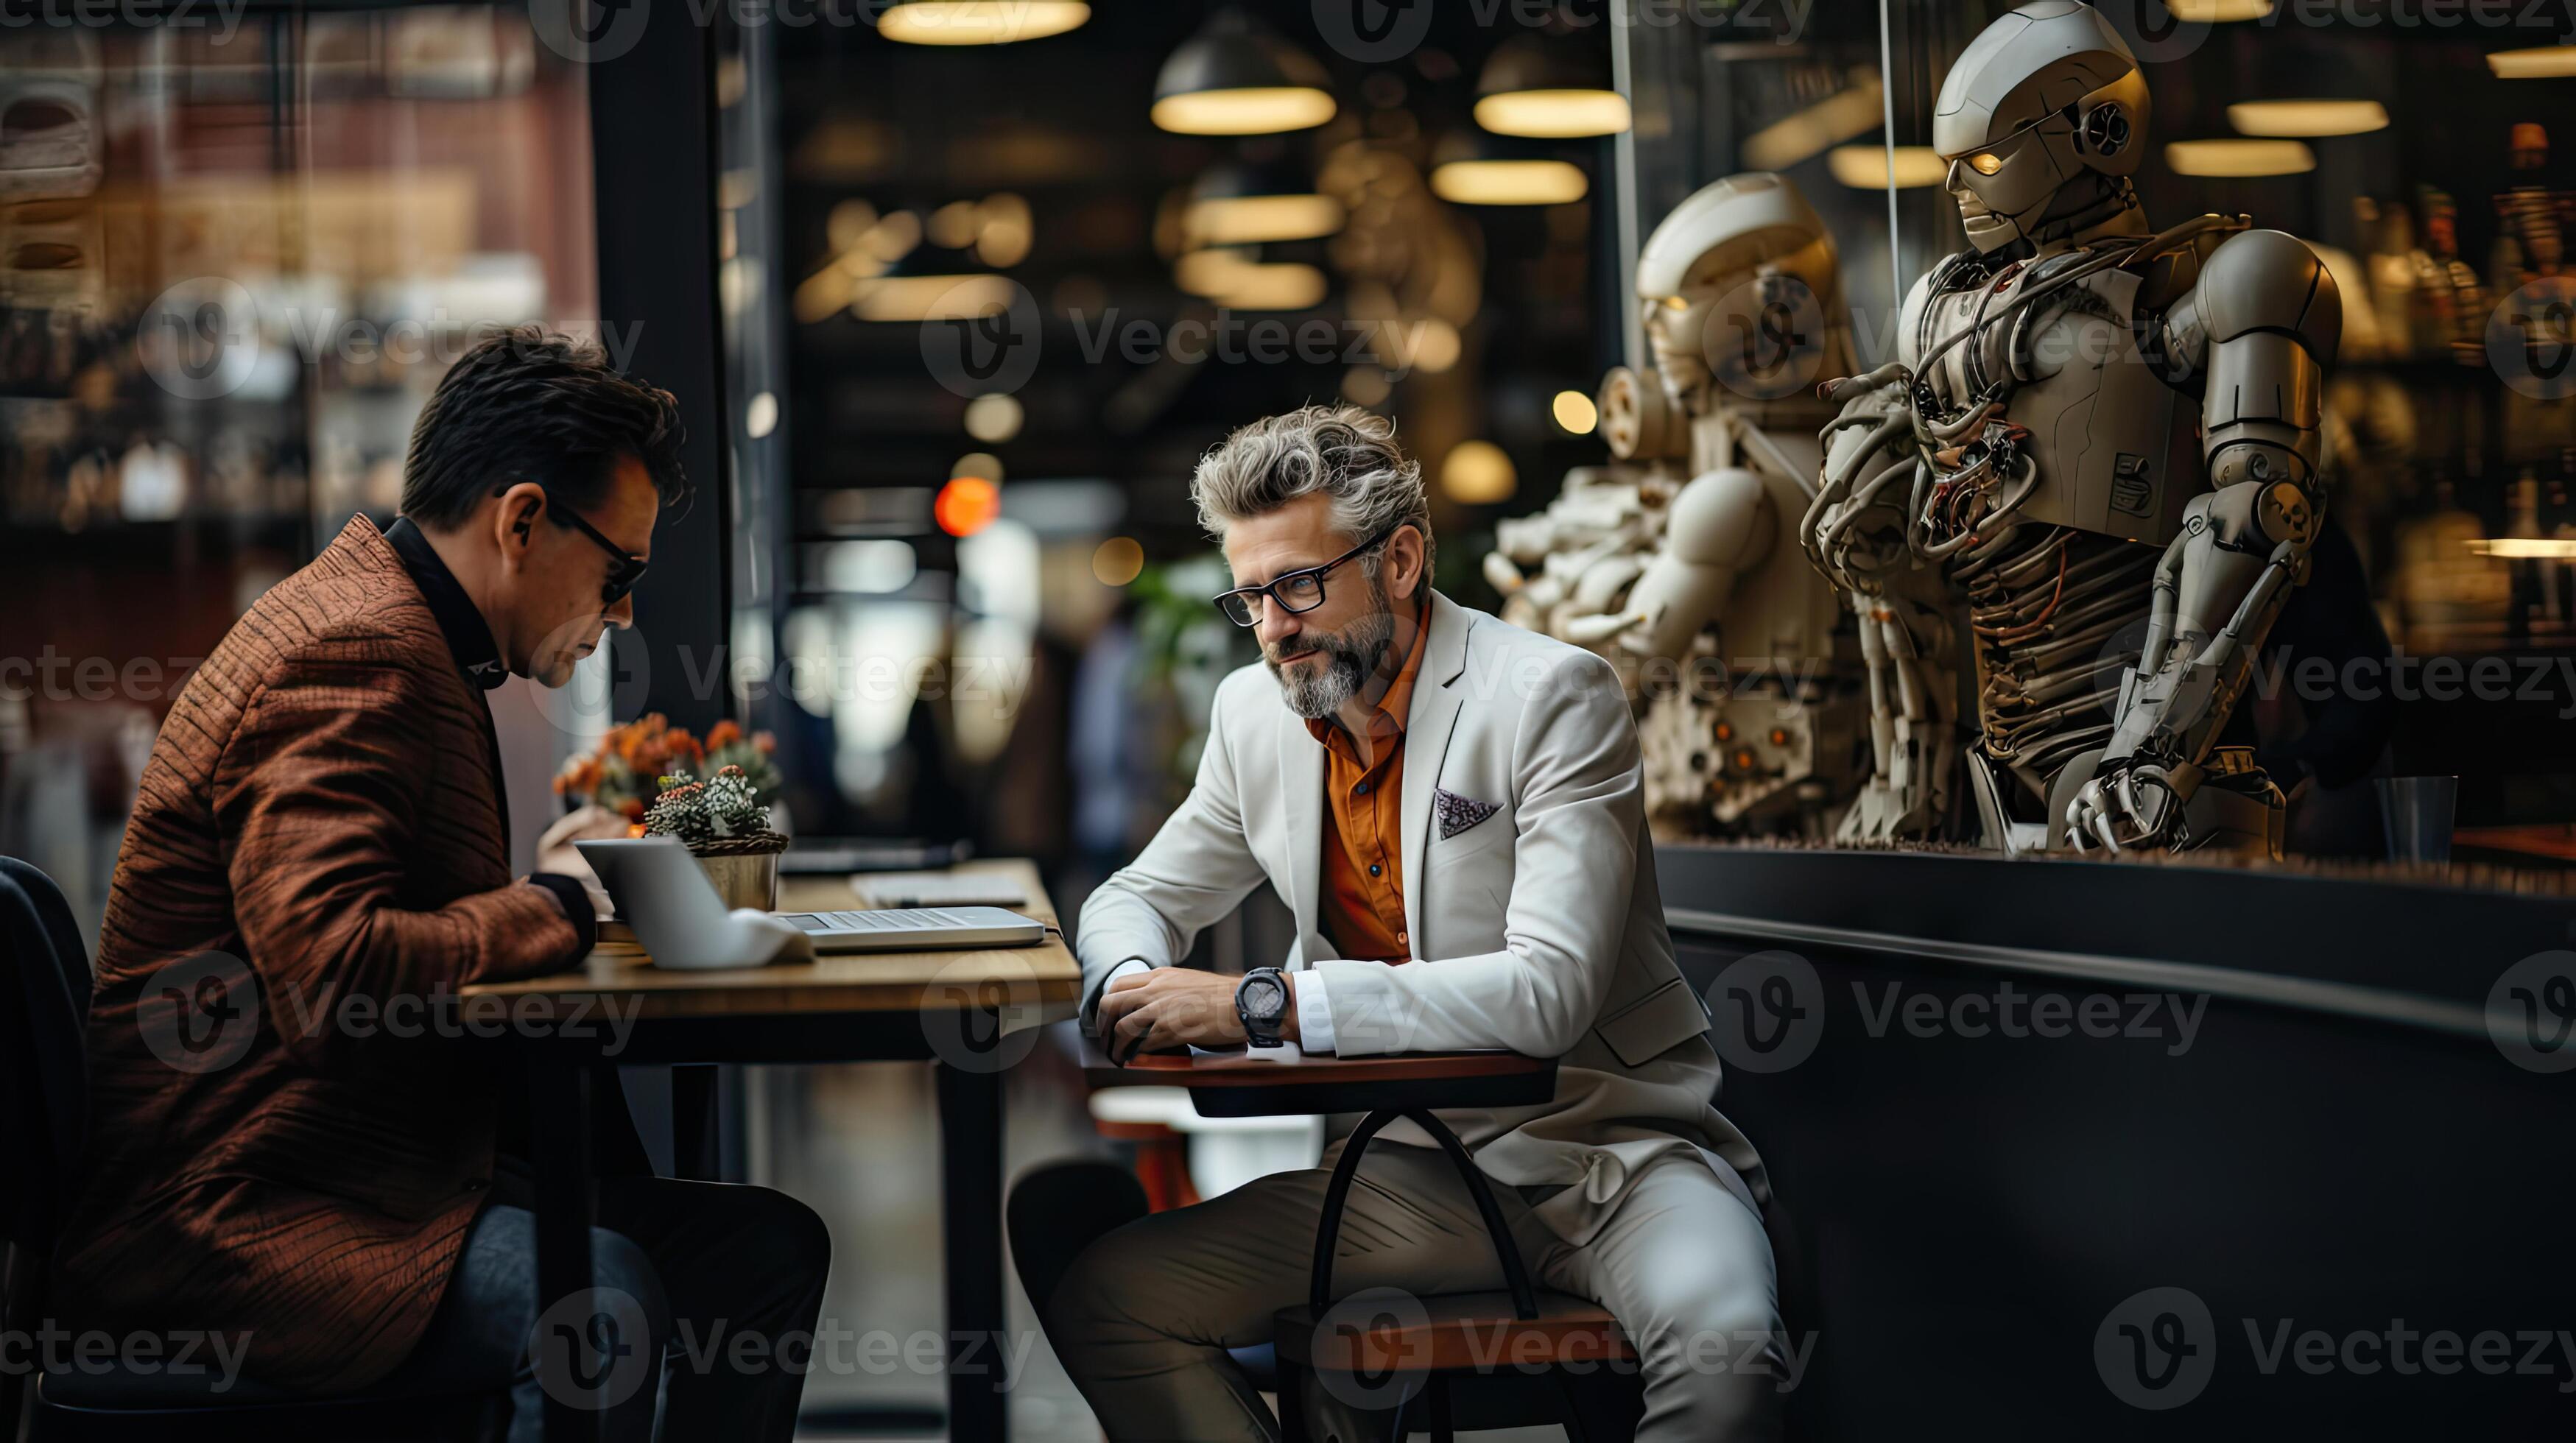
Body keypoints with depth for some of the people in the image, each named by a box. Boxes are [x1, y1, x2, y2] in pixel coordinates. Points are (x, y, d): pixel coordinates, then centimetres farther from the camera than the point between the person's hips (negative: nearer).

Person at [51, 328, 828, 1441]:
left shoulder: (396, 635, 17)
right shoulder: (355, 651, -17)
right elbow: (330, 971, -29)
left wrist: (568, 881, 7)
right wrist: (549, 909, -15)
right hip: (219, 1222, -11)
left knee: (768, 1244, 2)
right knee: (597, 1300, -33)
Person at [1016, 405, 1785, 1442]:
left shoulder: (1551, 696, -13)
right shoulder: (1257, 712, 5)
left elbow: (1549, 991, -24)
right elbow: (1137, 900, 19)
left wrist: (1263, 1004, -28)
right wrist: (1135, 984, -8)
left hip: (1603, 1147, -5)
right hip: (1412, 1169, 5)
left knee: (1720, 1347, -36)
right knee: (1098, 1295, -12)